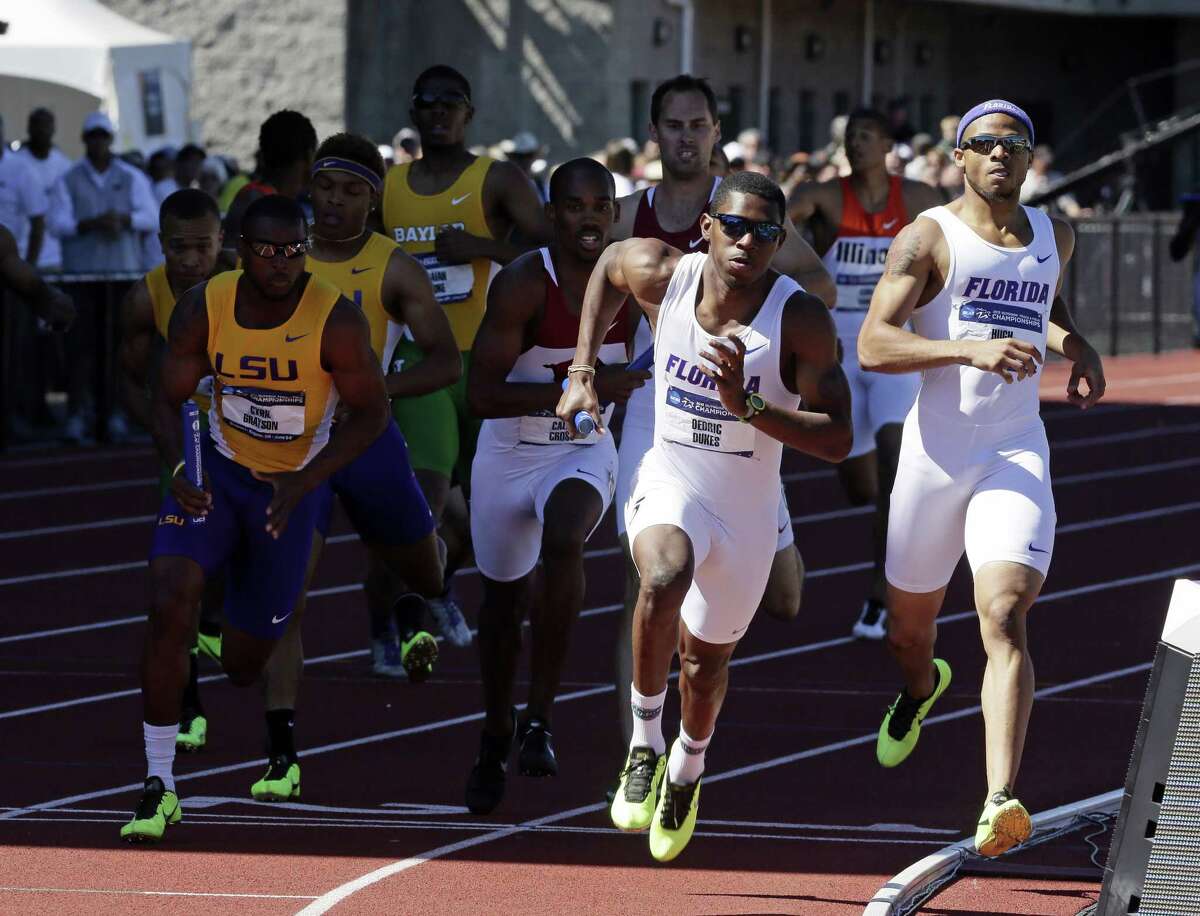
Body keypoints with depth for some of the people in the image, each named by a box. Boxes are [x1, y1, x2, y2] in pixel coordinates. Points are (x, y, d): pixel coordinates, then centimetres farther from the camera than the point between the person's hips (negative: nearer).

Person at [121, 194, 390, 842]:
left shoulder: (336, 320, -20)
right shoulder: (203, 308, -14)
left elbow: (371, 413, -11)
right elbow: (169, 401, -5)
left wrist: (304, 481, -22)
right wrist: (179, 468, -25)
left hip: (293, 485, -1)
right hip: (216, 470, 1)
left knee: (243, 665, 5)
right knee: (170, 604, -23)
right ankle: (159, 788, -14)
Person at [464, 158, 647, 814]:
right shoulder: (523, 285, -22)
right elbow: (482, 394, -28)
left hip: (585, 452, 1)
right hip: (510, 456, -1)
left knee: (564, 545, -30)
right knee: (503, 594, 14)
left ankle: (540, 719, -20)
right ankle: (496, 736, 39)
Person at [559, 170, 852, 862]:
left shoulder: (803, 321, -20)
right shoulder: (663, 277, -14)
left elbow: (837, 441, -19)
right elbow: (609, 265, 11)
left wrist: (747, 406, -32)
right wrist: (583, 373, 7)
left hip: (748, 511, 0)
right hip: (670, 485, 0)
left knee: (706, 660, 17)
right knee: (665, 577, -35)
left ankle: (687, 771, 50)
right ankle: (645, 745, -17)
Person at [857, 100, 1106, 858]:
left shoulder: (1055, 237, 10)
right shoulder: (930, 238, -5)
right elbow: (873, 345, -14)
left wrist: (1076, 346, 11)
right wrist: (971, 349, -27)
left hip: (1016, 454, 1)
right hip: (936, 452, -1)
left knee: (1005, 617, -20)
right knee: (908, 629, 15)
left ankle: (1000, 803, -30)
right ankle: (921, 689, 55)